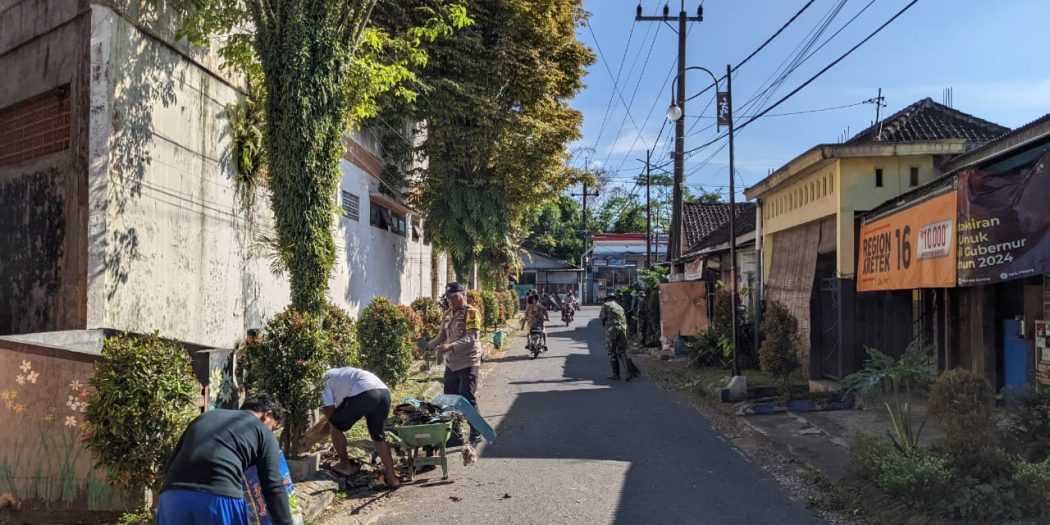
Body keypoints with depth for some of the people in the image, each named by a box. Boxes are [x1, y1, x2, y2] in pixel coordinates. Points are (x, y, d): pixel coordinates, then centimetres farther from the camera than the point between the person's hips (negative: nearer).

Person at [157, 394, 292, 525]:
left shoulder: (205, 416, 31)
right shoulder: (263, 432, 16)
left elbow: (169, 467, 30)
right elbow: (273, 488, 8)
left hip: (171, 499, 5)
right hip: (220, 500, -5)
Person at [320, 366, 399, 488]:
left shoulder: (325, 381, 19)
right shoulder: (340, 373, 40)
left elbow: (329, 410, 18)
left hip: (363, 395, -7)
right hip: (384, 392, 7)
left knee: (335, 425, 17)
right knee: (379, 437, 20)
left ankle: (345, 465, 27)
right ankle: (391, 476, 16)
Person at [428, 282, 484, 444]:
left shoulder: (471, 312, -12)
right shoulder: (448, 314, 12)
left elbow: (472, 337, -23)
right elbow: (442, 336, 15)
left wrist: (451, 346, -34)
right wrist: (429, 345, -5)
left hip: (468, 363, -8)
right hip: (451, 364, 8)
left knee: (467, 400, -5)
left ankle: (475, 434, 8)